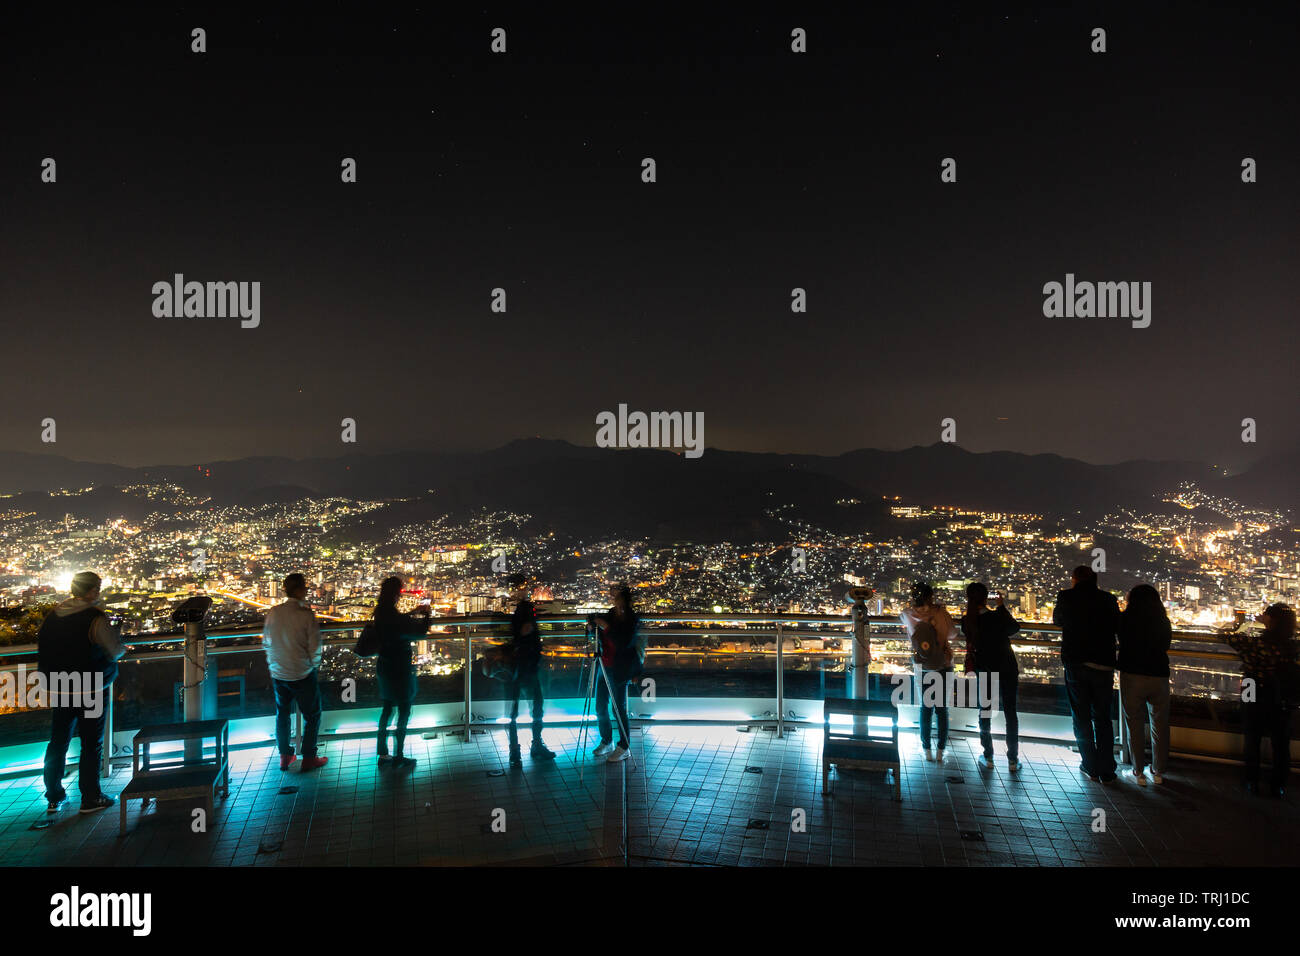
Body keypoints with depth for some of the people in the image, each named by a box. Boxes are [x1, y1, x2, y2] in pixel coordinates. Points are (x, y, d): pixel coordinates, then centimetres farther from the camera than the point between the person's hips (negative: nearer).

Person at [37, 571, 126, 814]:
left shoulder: (51, 617, 4)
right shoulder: (95, 618, -17)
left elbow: (42, 650, 14)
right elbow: (115, 652, -13)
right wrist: (122, 648, 8)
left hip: (58, 691, 6)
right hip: (90, 693, -6)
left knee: (58, 743, 16)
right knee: (91, 744, 5)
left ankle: (53, 797, 26)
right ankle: (90, 798, 11)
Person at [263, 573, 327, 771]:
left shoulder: (273, 613, -5)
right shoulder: (306, 615, -20)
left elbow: (266, 641, 6)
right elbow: (315, 647, -17)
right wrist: (314, 663, 4)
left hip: (277, 673, 5)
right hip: (303, 674, -5)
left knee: (282, 714, 21)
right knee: (311, 716, 11)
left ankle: (285, 756, 31)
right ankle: (309, 758, 16)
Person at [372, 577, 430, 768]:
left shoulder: (381, 613, 0)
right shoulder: (393, 616, -25)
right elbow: (421, 630, -18)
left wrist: (415, 612, 24)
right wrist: (425, 614, -2)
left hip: (384, 667, 8)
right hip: (399, 668, -8)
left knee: (387, 709, 18)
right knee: (404, 711, 5)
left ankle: (383, 753, 26)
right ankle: (399, 756, 13)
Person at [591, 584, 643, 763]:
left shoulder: (632, 619, -12)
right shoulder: (611, 614, 8)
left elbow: (625, 643, -23)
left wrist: (607, 627, -23)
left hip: (620, 669, -7)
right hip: (605, 666, 7)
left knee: (619, 708, -3)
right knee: (600, 706, 11)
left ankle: (623, 748, 9)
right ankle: (606, 742, 28)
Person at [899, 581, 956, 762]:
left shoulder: (909, 614, -9)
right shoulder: (940, 612, -15)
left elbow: (902, 617, 16)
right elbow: (952, 633, 1)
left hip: (923, 669, 2)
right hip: (944, 666, -1)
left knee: (926, 707, 13)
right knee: (942, 708, 7)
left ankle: (927, 749, 15)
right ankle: (940, 751, 7)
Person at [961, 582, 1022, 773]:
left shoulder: (967, 621, -12)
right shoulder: (998, 617, -19)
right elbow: (1015, 629, -1)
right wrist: (1003, 608, 5)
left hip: (983, 672, 2)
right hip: (1006, 669, -2)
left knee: (984, 712, 15)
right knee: (1010, 712, 9)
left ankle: (987, 757, 18)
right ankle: (1013, 760, 14)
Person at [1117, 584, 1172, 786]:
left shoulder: (1125, 619, -7)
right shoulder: (1163, 622, 2)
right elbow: (1165, 646, 13)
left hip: (1132, 676, -3)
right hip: (1159, 677, 3)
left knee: (1135, 724, 8)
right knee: (1159, 725, 15)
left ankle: (1139, 772, 13)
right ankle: (1158, 771, 24)